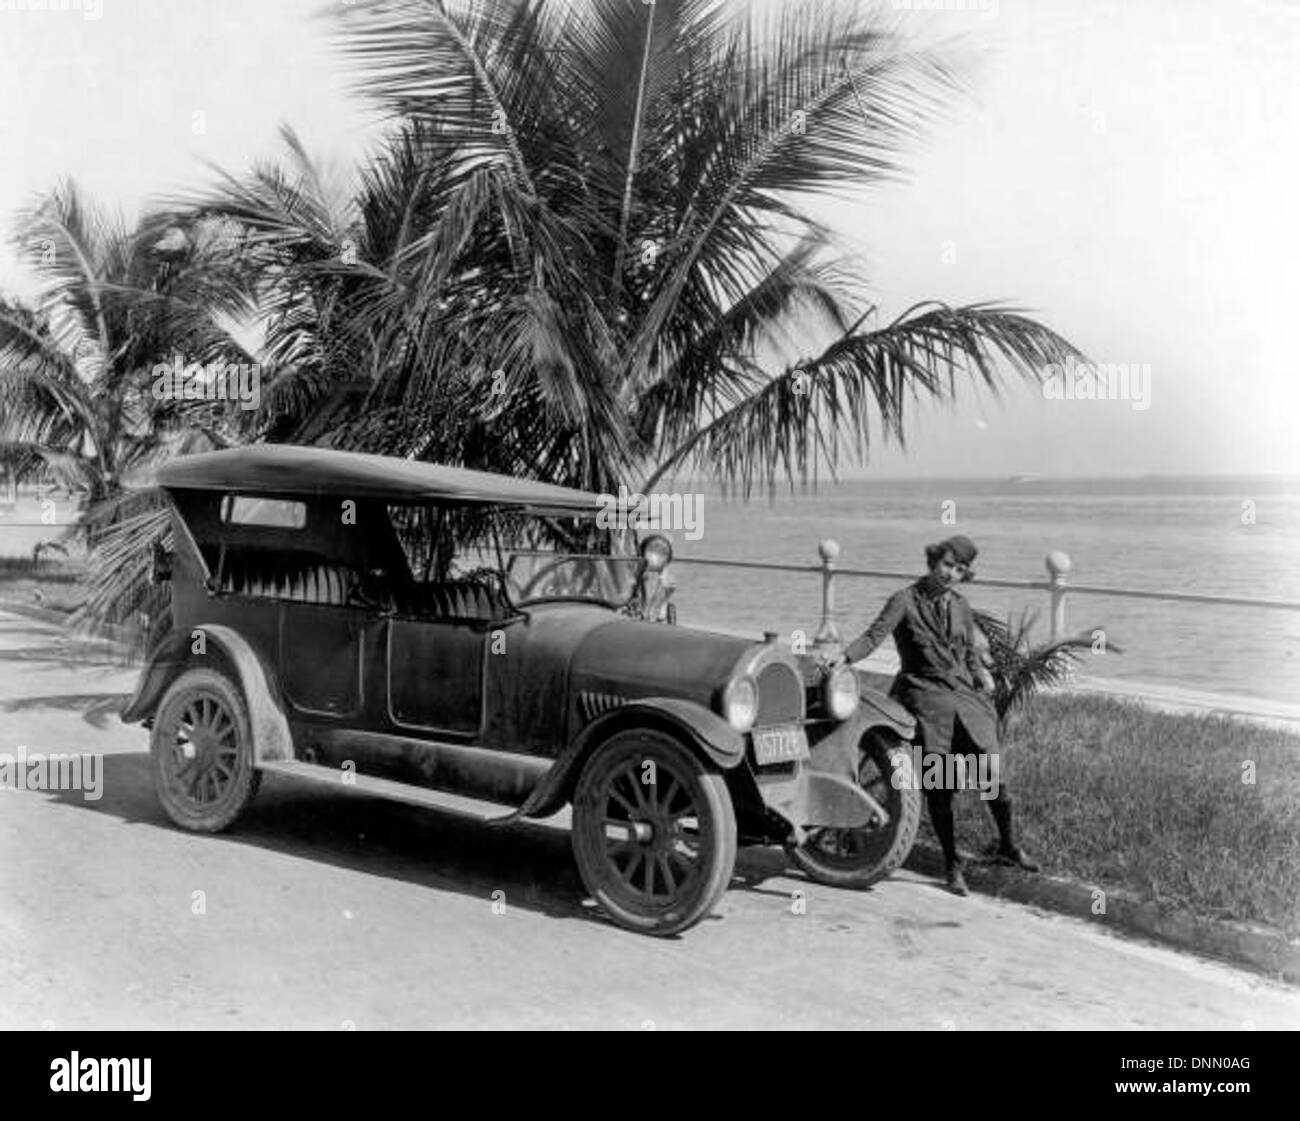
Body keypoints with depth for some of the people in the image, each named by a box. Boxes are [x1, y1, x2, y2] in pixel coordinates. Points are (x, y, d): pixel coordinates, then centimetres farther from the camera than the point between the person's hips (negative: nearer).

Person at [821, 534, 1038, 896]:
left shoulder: (961, 607, 14)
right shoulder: (905, 601, -1)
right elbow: (874, 636, -13)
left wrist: (981, 675, 1)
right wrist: (844, 657, -30)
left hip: (966, 696, 4)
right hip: (925, 695, -4)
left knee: (993, 771, -4)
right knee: (938, 785, -4)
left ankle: (1008, 845, 21)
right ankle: (952, 865, 11)